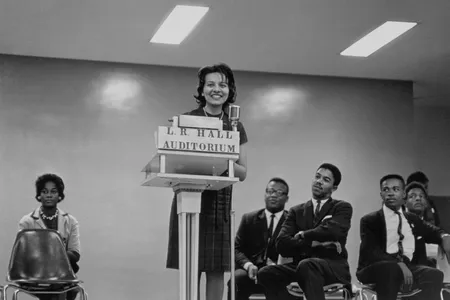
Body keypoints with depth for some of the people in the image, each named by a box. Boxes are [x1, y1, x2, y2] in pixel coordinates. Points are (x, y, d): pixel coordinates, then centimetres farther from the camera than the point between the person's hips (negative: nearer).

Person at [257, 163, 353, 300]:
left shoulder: (343, 208, 8)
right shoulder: (297, 211, 17)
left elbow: (333, 231, -15)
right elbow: (282, 244, 2)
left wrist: (303, 235, 0)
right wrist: (313, 243, -10)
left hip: (334, 267, -4)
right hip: (300, 266, 4)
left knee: (307, 265, -37)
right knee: (266, 273, -22)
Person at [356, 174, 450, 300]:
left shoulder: (412, 219, 24)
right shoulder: (370, 220, 7)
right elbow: (371, 251, -7)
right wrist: (398, 264, -23)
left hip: (409, 268, 4)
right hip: (378, 268, -4)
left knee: (434, 274, -25)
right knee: (391, 268, -37)